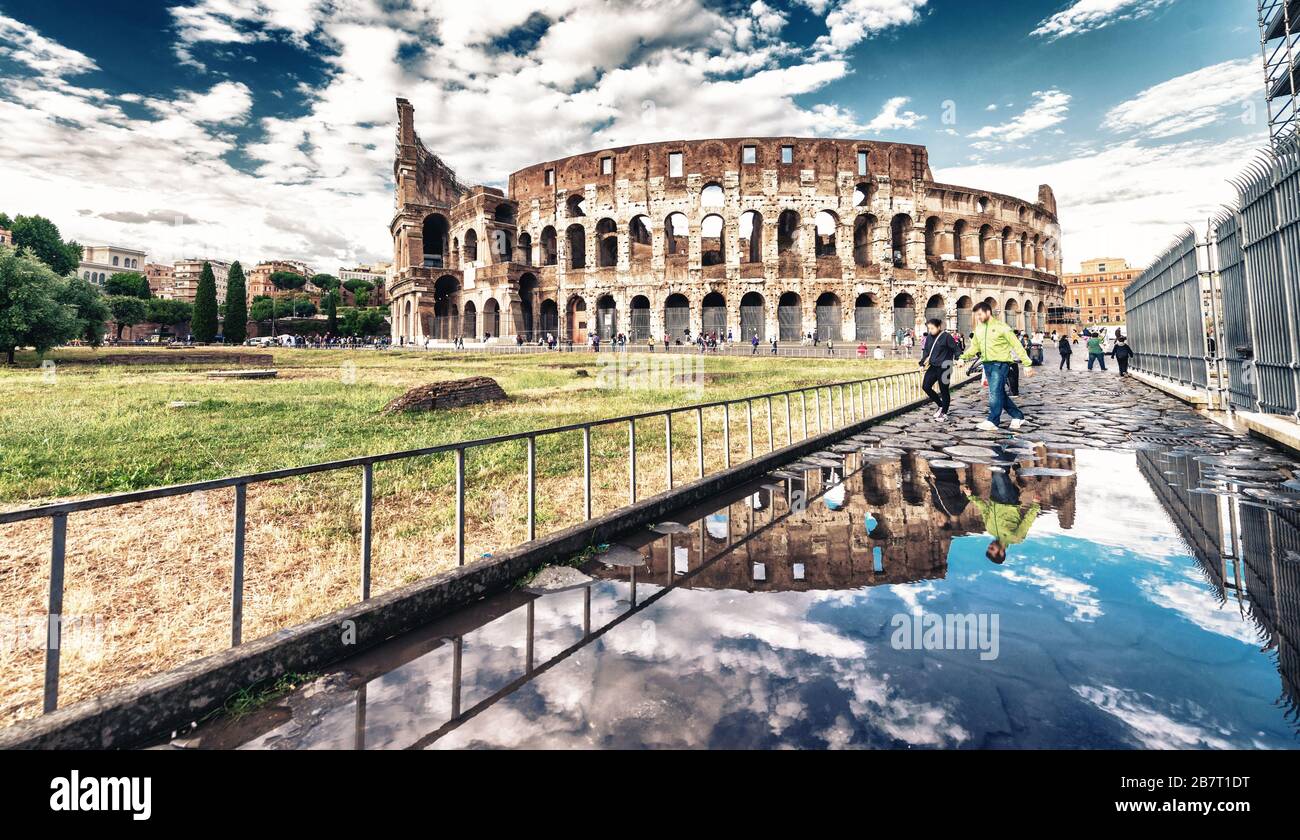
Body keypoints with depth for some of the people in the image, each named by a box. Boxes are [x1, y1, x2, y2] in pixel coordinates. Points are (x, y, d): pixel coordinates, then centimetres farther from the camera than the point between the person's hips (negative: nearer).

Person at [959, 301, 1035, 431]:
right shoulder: (979, 329, 11)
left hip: (1000, 363, -7)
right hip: (987, 364, 7)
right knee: (1000, 393, 12)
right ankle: (1018, 416, 26)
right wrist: (963, 357, -1)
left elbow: (1017, 346, -7)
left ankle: (992, 421, -6)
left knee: (995, 392, -12)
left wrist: (1027, 364, -10)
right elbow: (974, 347, 16)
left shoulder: (1001, 326, -8)